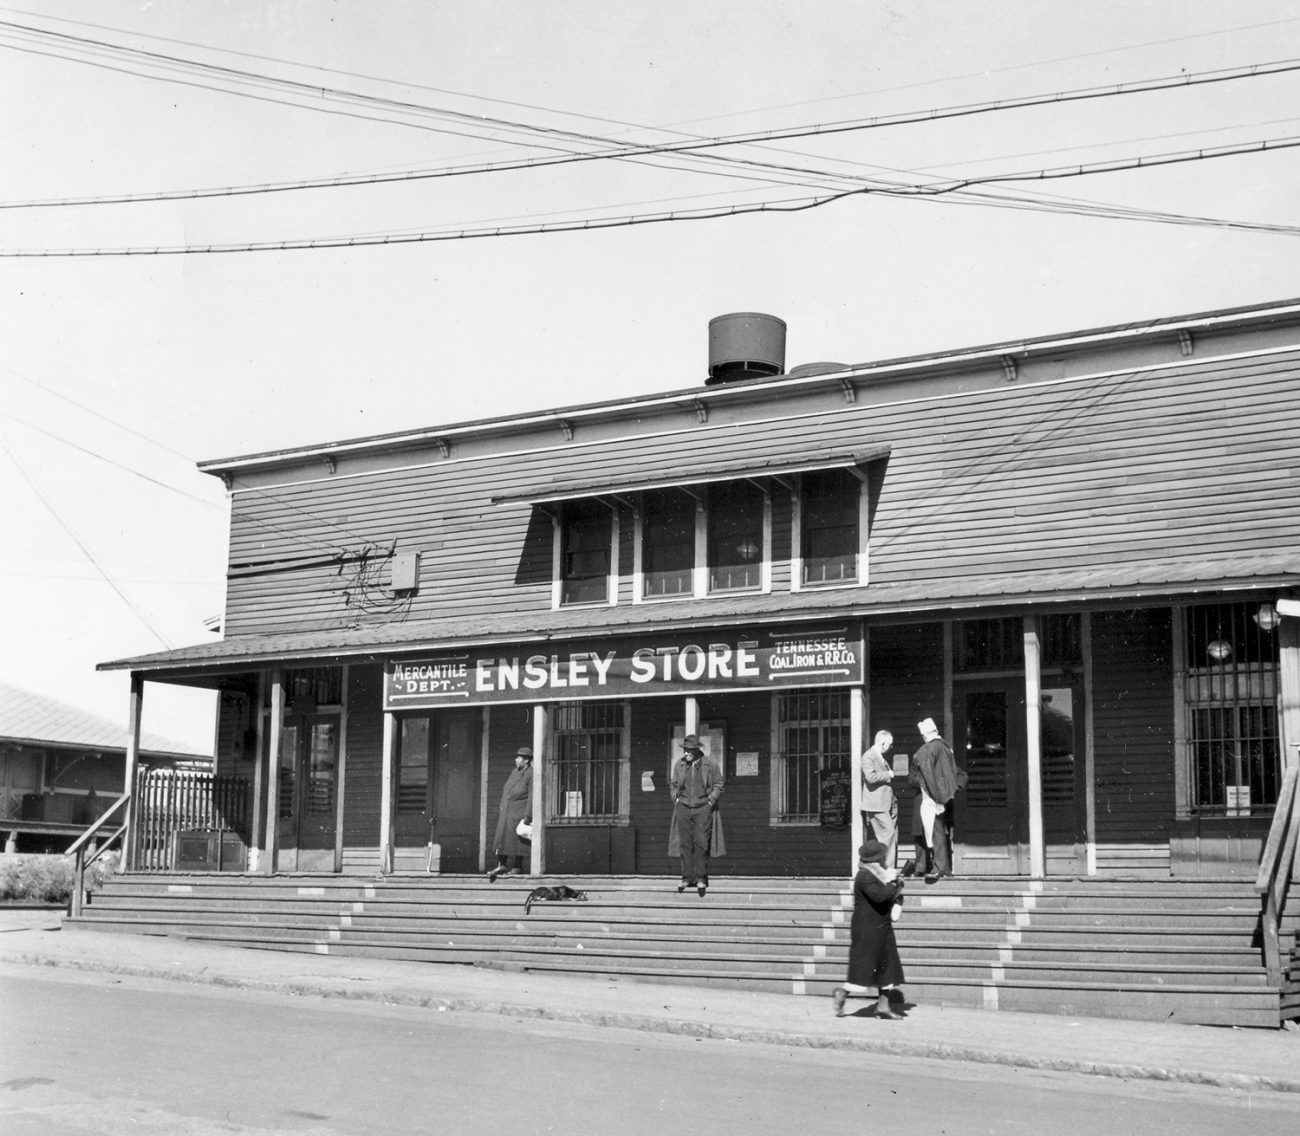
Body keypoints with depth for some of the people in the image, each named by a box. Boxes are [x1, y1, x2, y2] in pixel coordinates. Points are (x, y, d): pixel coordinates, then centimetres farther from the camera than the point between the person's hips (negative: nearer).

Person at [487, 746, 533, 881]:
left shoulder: (531, 775, -12)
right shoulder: (514, 771, 11)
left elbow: (531, 797, -16)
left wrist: (527, 816, -19)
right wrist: (502, 808, 17)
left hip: (519, 813, -7)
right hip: (506, 811, 7)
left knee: (517, 839, 0)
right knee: (502, 837, 4)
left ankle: (518, 866, 11)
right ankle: (502, 865, 8)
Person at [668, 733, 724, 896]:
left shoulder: (709, 765, -1)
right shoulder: (679, 764, 8)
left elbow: (718, 785, 7)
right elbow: (673, 784, 20)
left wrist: (710, 801, -2)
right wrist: (676, 799, 7)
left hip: (703, 809, -3)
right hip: (683, 808, 3)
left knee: (701, 844, -6)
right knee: (685, 844, 2)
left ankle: (701, 878, 0)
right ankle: (687, 878, 8)